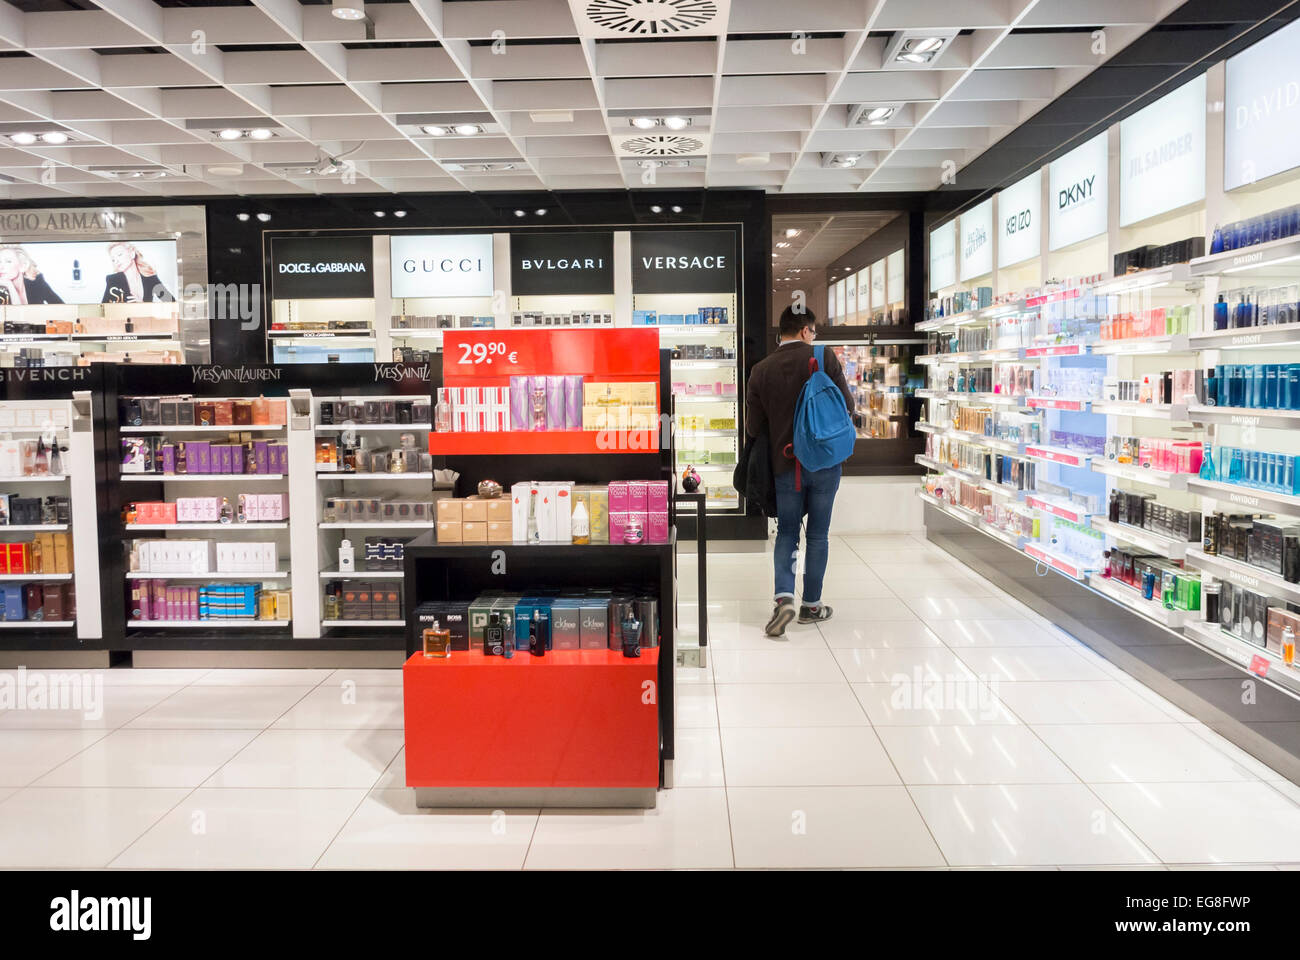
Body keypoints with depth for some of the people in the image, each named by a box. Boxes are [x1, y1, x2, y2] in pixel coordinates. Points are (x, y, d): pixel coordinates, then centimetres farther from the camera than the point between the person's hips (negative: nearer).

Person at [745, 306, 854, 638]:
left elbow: (753, 427, 0)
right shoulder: (823, 358, -9)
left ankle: (784, 596, -6)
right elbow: (847, 405, -4)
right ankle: (811, 604, 19)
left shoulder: (760, 370, -3)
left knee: (786, 532, 13)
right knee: (818, 535, 12)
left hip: (784, 464, 1)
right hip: (824, 460, -1)